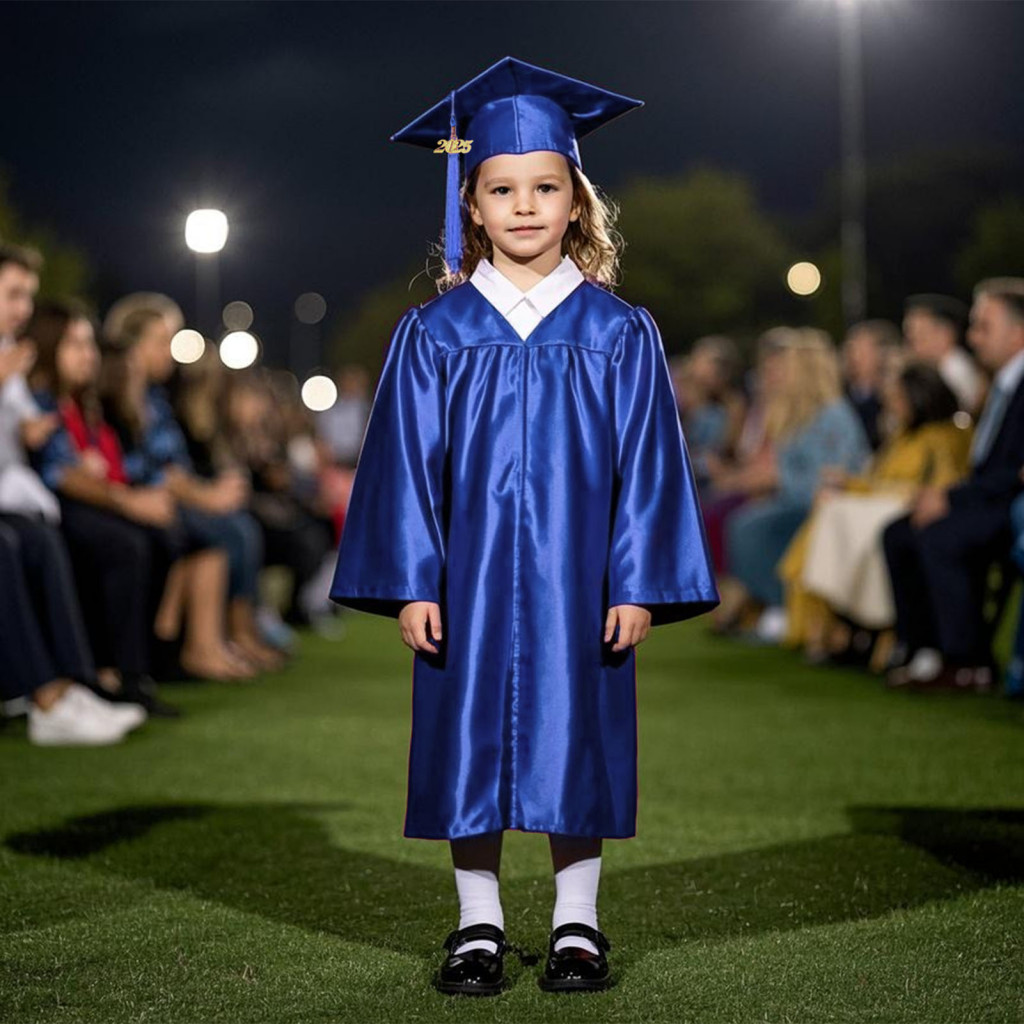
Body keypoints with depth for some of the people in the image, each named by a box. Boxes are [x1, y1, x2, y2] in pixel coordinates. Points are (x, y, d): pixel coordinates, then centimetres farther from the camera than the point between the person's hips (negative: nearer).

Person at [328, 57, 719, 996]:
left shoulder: (620, 335, 1)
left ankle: (577, 923, 19)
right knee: (469, 748, 5)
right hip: (467, 583, 1)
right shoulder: (434, 334, 1)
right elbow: (407, 464, 1)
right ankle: (479, 926, 18)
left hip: (576, 584, 0)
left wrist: (638, 585, -6)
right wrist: (411, 583, -5)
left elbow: (644, 465, 0)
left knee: (574, 745, 6)